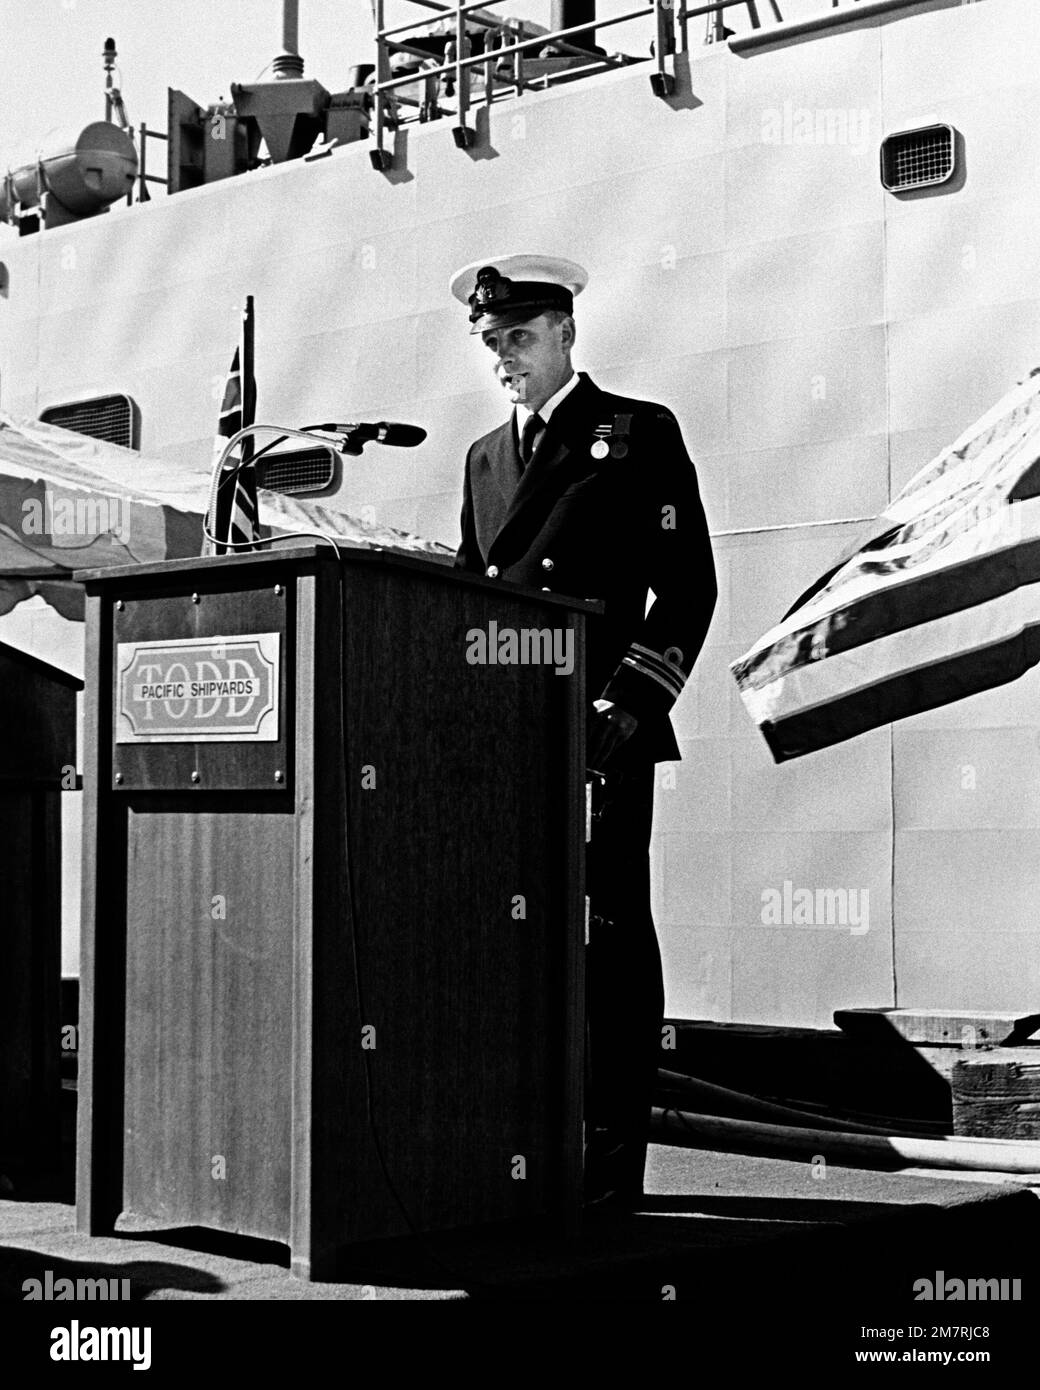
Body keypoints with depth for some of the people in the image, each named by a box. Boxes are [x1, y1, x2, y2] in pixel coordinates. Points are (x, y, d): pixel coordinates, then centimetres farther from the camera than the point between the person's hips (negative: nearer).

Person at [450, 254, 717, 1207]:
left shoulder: (640, 435, 4)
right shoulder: (486, 457, 21)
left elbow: (687, 586, -2)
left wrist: (632, 703, -11)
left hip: (599, 733, -5)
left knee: (607, 940, -5)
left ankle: (612, 1155, -1)